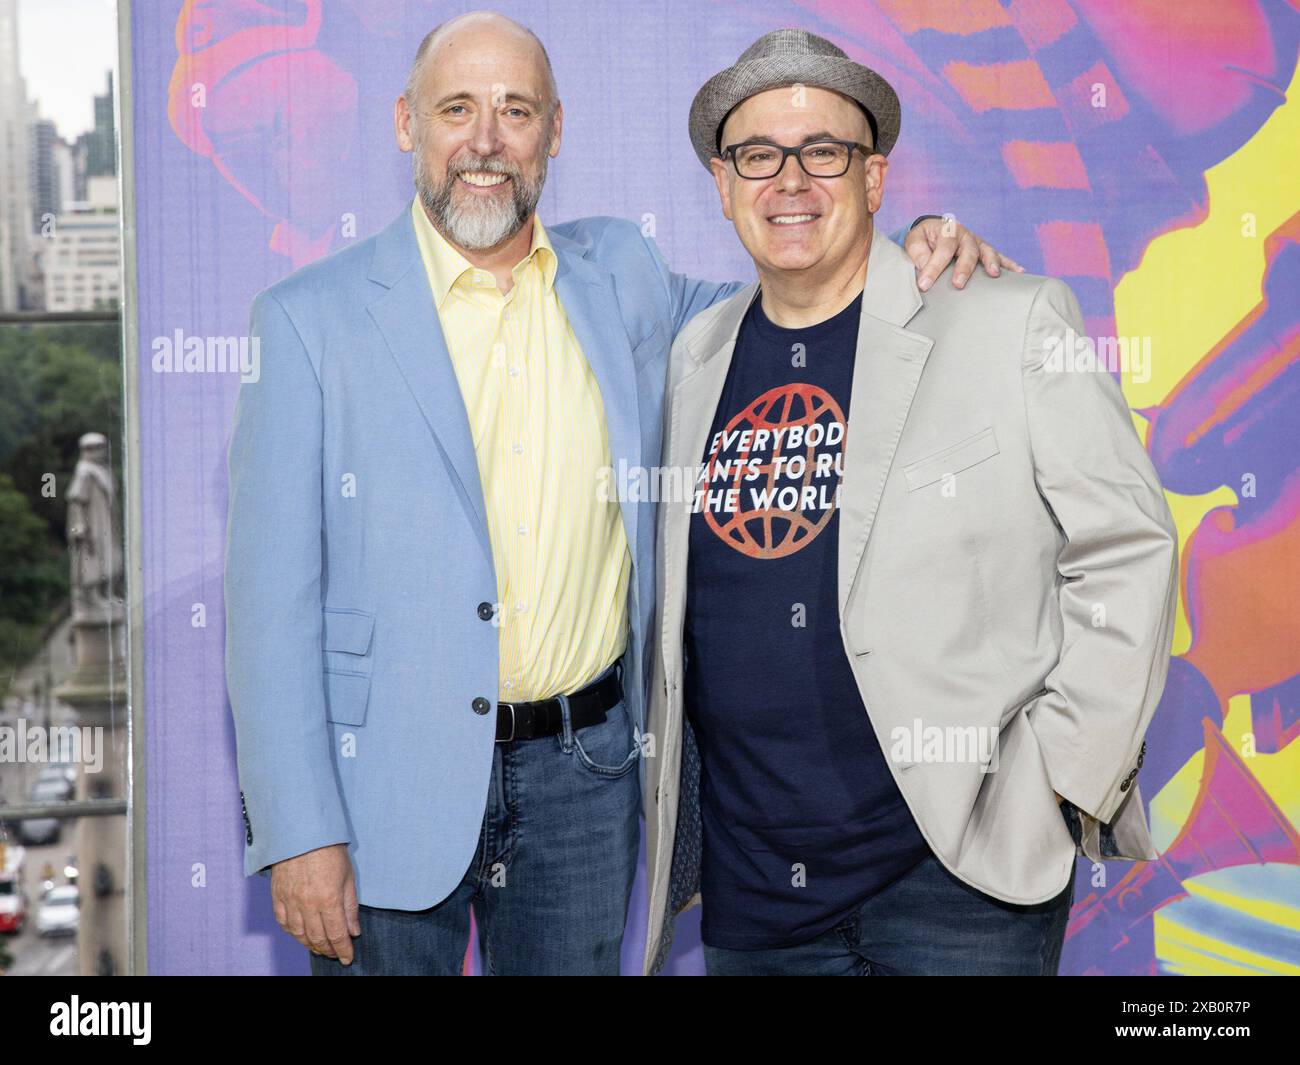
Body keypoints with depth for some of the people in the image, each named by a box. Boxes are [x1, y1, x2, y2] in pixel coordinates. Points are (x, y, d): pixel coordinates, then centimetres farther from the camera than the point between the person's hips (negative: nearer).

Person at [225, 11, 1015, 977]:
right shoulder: (310, 318, -5)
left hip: (583, 770, 3)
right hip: (389, 781, -3)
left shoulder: (620, 276, 6)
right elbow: (272, 596, -7)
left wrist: (910, 254, 4)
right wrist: (298, 837, -12)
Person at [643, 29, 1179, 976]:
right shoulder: (696, 357, 8)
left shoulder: (1013, 323, -5)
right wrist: (668, 835, 13)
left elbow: (1125, 554, -5)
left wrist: (1055, 785, -10)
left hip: (962, 877, -4)